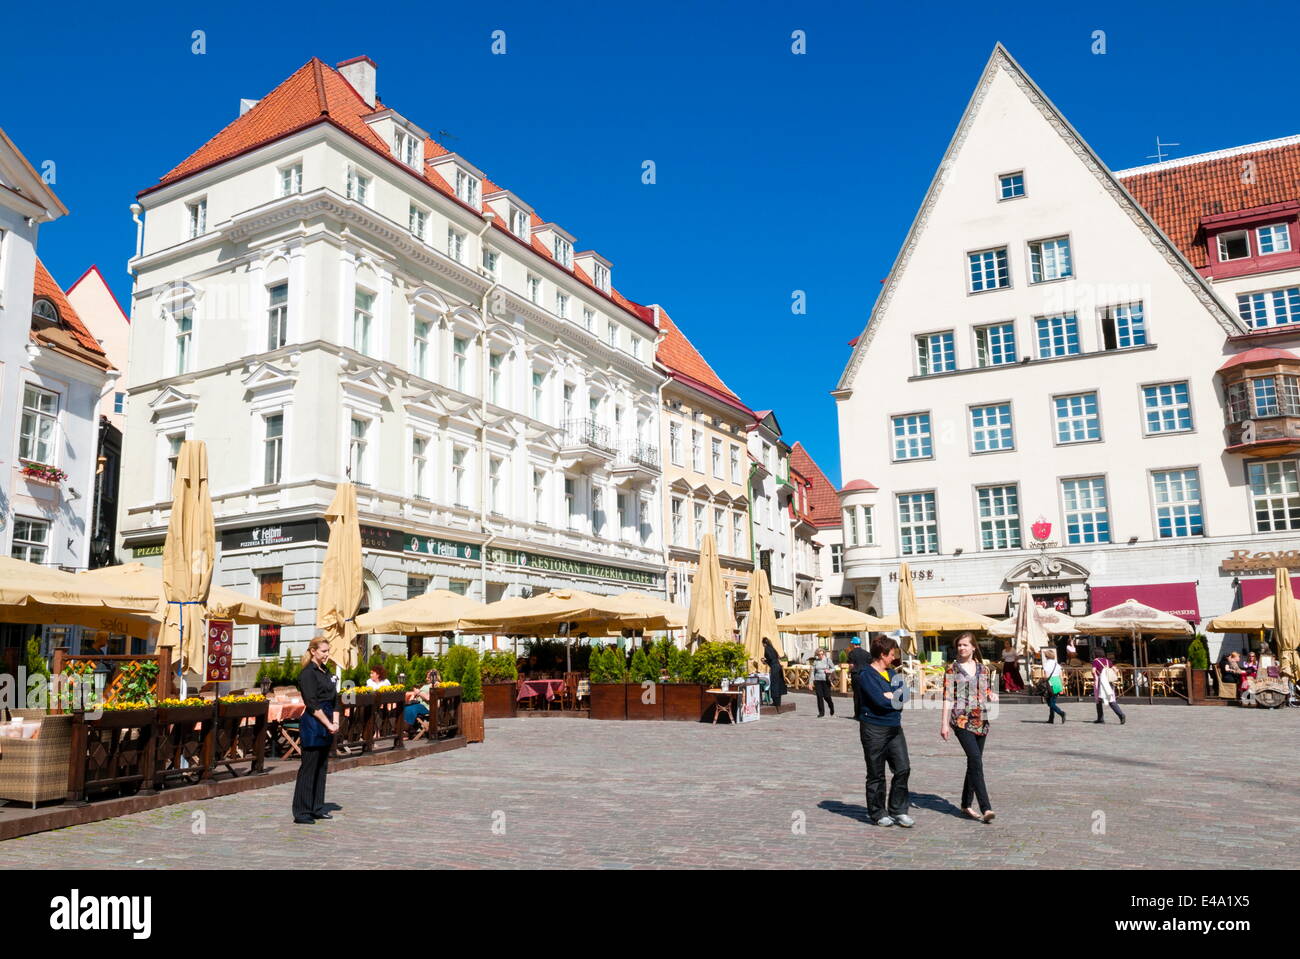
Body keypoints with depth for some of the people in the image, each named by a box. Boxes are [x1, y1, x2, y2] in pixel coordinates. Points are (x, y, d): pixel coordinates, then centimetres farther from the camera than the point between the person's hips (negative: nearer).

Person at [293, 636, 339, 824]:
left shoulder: (326, 672, 15)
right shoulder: (308, 673, -12)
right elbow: (312, 704, -16)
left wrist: (335, 722, 4)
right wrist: (329, 724, -15)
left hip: (326, 726, 9)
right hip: (313, 725, -9)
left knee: (321, 768, 13)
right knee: (308, 769, -3)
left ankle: (317, 808, 21)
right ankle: (302, 812, 3)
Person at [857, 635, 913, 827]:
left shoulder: (891, 672, 14)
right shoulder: (866, 675, -11)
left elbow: (904, 694, 1)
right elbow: (880, 701, -21)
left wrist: (888, 696, -15)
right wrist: (896, 699, -4)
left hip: (895, 728, 7)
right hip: (874, 730, -7)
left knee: (902, 769, 3)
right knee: (876, 774, 4)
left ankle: (898, 810, 16)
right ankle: (877, 813, 16)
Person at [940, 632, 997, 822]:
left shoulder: (983, 668, 11)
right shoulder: (952, 668, -1)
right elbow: (948, 697, -4)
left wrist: (991, 695, -3)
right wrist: (944, 723, -9)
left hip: (981, 720, 5)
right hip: (961, 720, -5)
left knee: (974, 763, 10)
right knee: (976, 761, -15)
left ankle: (966, 804, 22)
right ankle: (986, 808, -17)